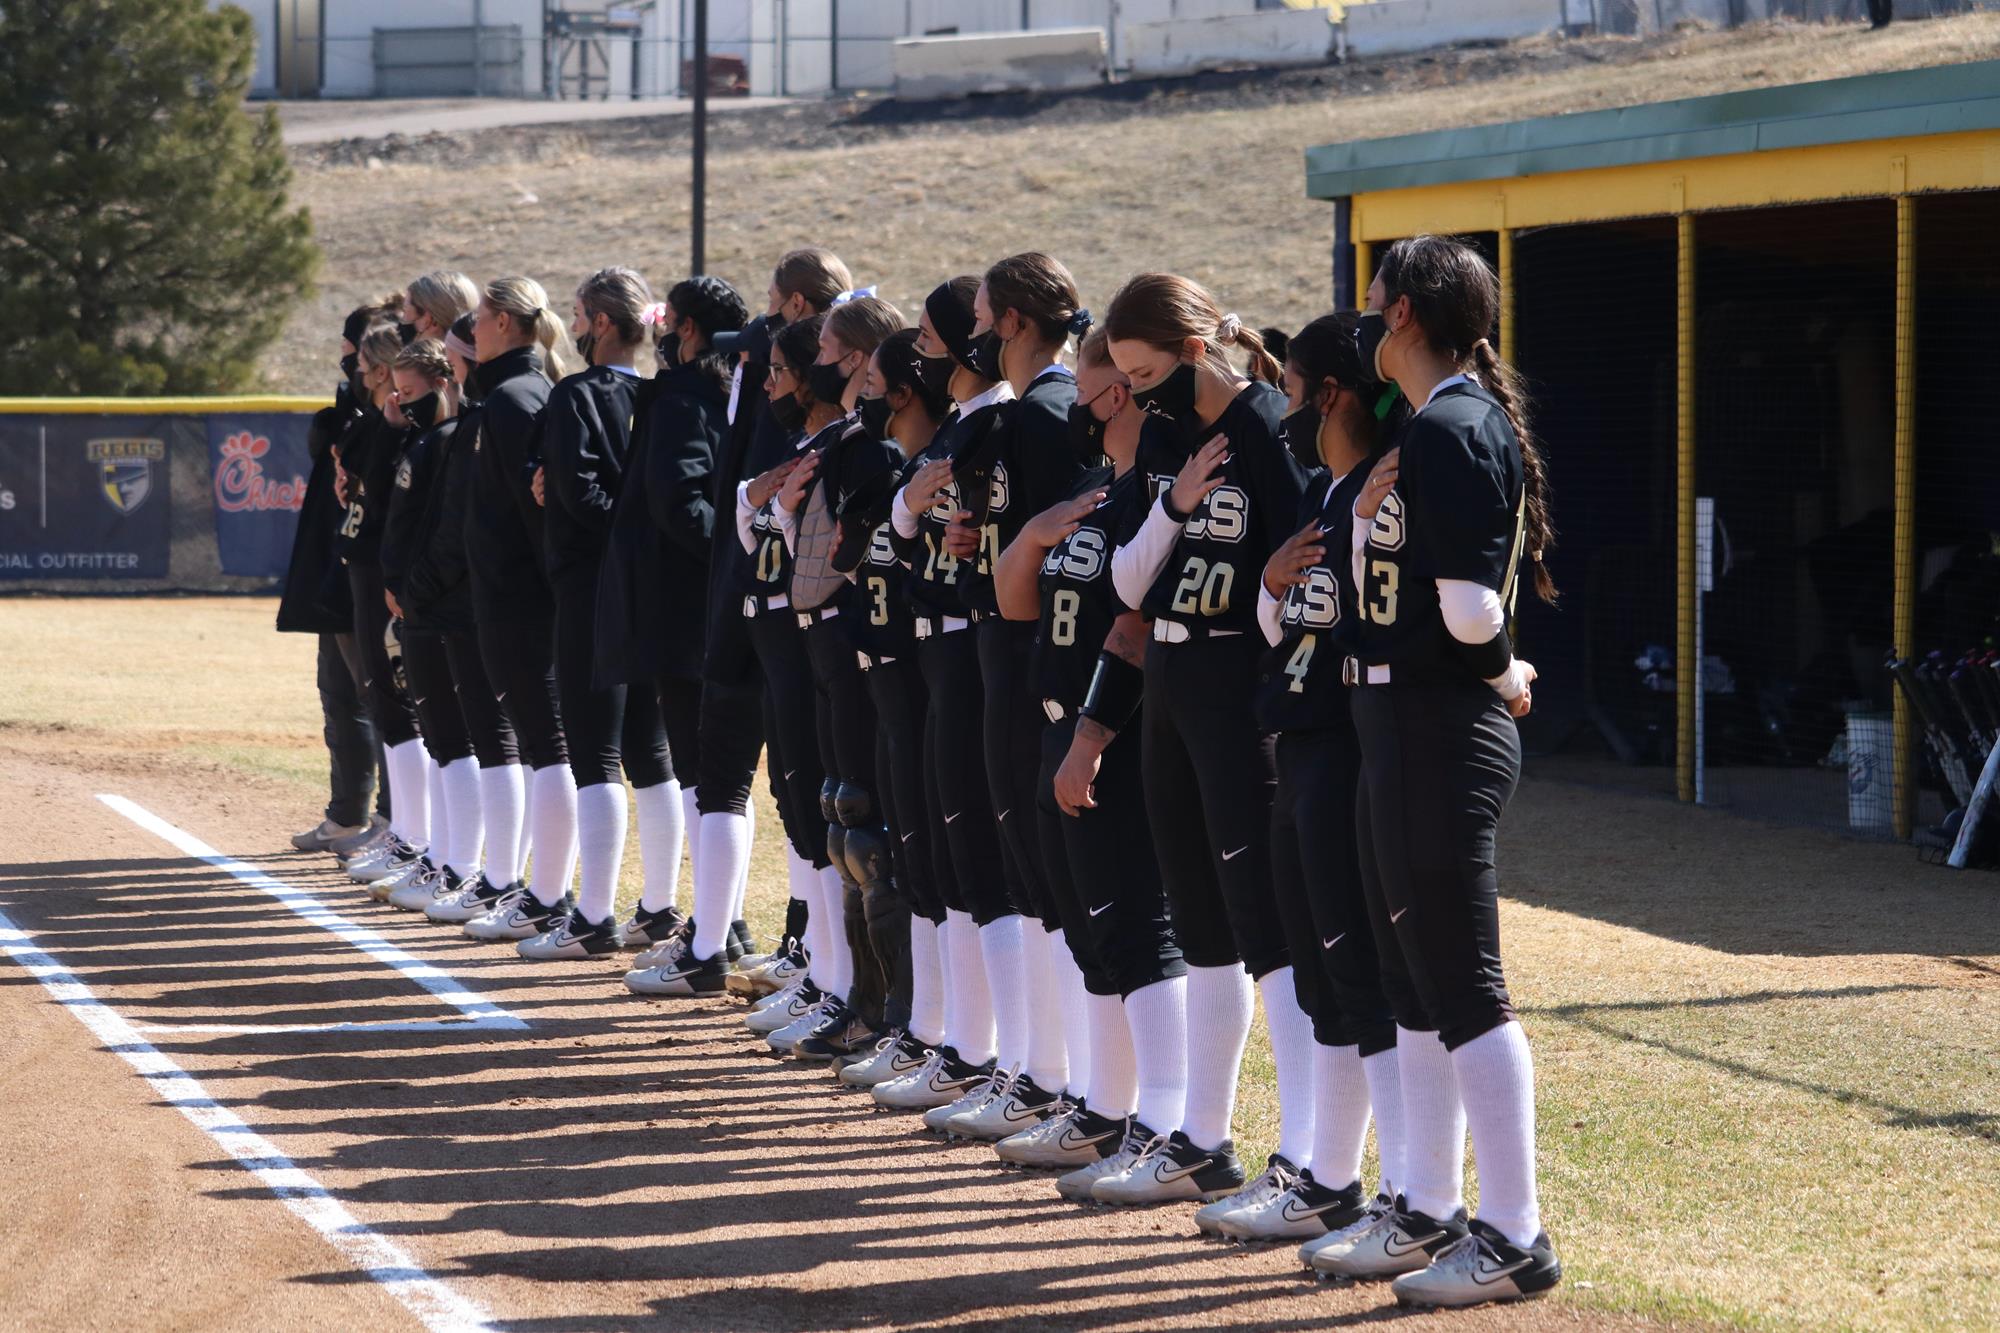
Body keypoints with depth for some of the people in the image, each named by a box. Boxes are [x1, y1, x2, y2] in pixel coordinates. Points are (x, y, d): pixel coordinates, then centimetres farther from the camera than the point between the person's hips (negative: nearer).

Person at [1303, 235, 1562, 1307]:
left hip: (1444, 733, -11)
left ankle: (1515, 1237, -2)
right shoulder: (1427, 428, 15)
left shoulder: (1453, 430, -17)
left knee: (1463, 986, -6)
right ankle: (1426, 1212, 25)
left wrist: (1503, 679, -6)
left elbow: (1471, 608, -23)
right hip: (1399, 727, 11)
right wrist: (1364, 523, 2)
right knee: (1413, 978, 16)